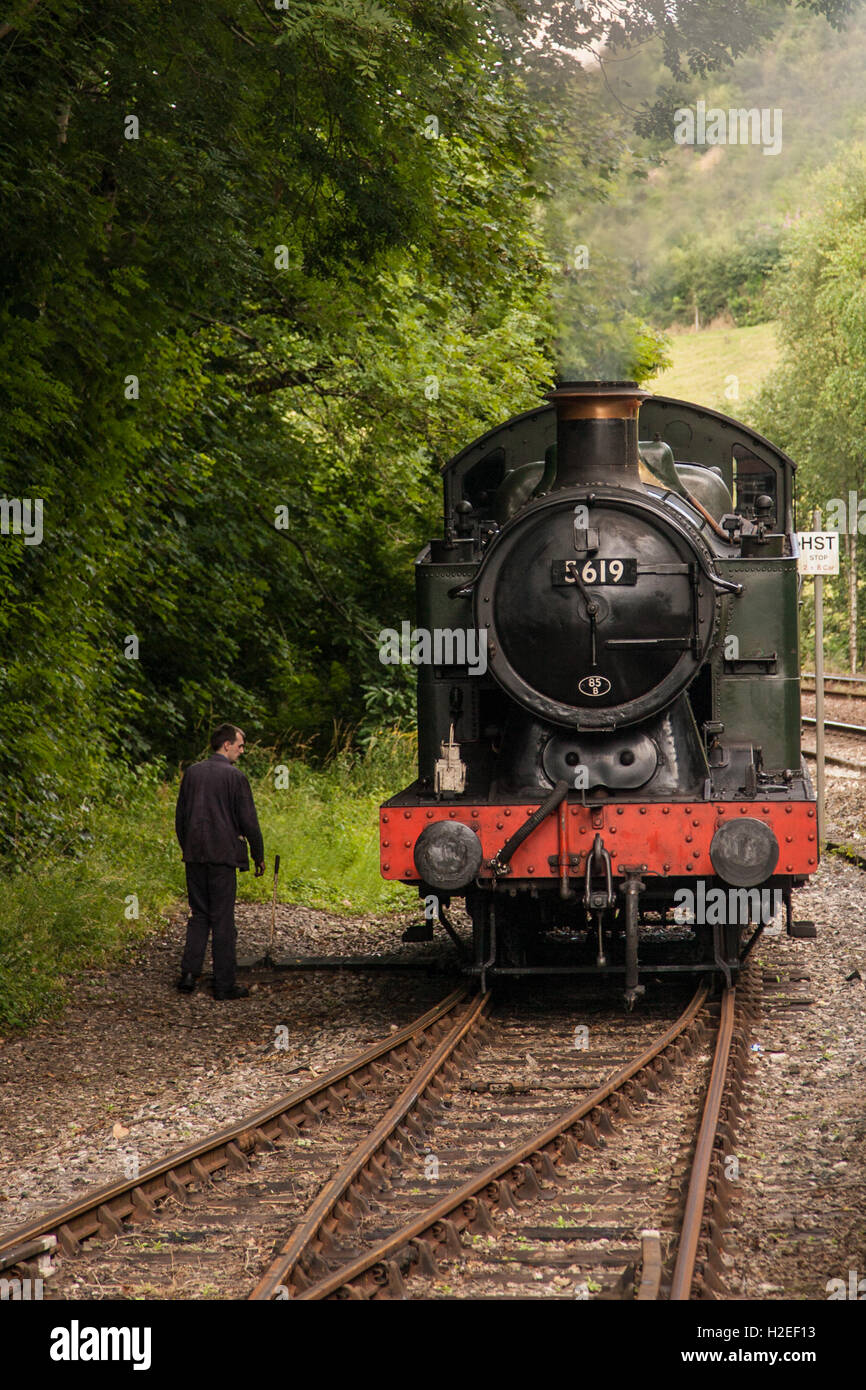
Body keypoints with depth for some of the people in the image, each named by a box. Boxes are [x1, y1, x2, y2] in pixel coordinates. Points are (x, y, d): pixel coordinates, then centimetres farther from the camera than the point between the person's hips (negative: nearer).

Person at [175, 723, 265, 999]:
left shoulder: (192, 773, 7)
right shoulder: (234, 777, -9)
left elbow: (180, 817, 13)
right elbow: (248, 821, -8)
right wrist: (259, 857, 3)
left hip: (194, 855, 5)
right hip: (223, 854, -5)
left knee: (198, 916, 13)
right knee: (222, 920, 0)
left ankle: (188, 974, 4)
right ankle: (224, 984, 4)